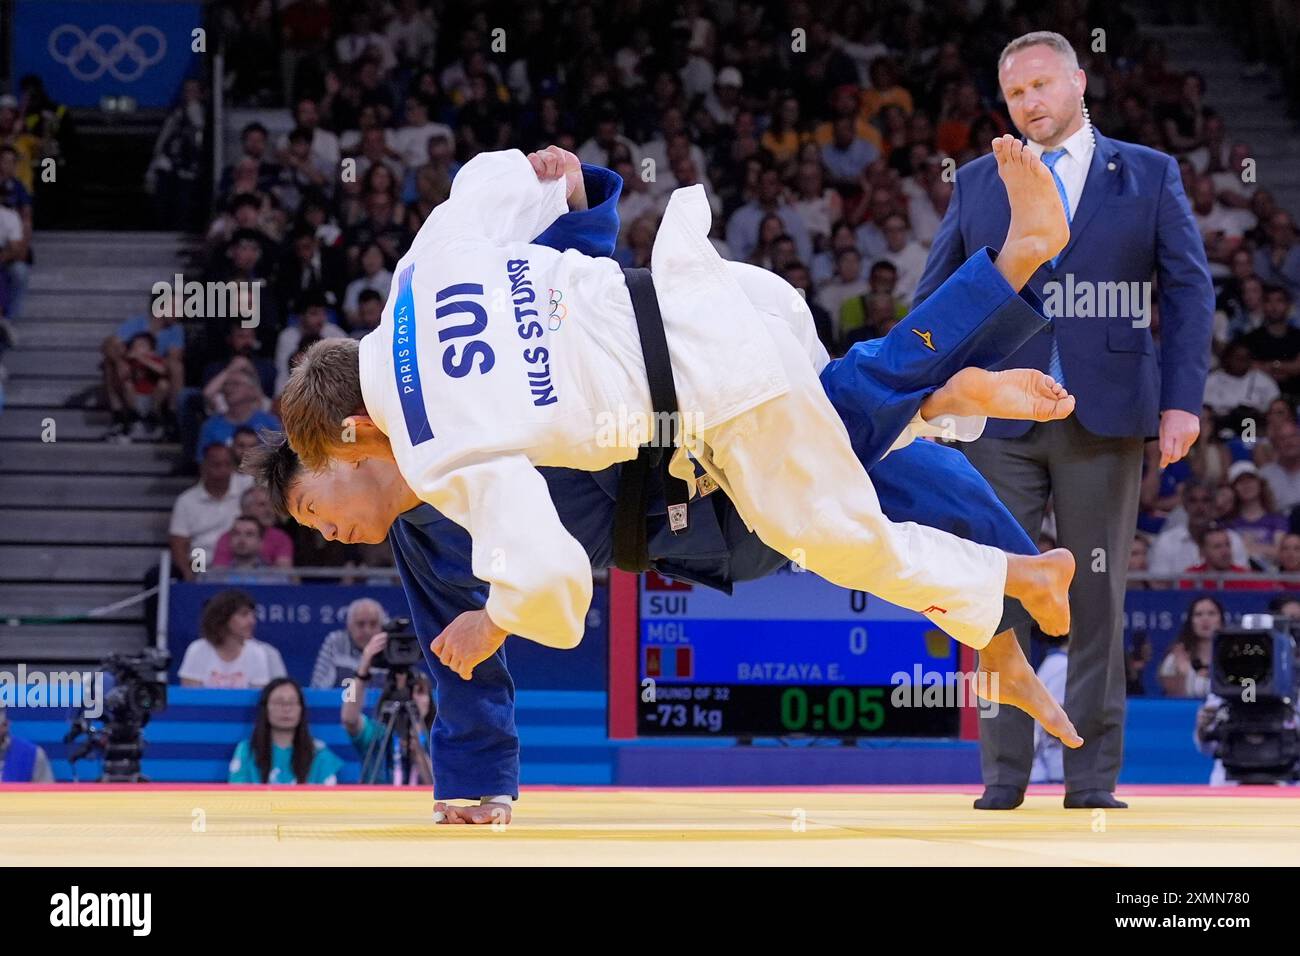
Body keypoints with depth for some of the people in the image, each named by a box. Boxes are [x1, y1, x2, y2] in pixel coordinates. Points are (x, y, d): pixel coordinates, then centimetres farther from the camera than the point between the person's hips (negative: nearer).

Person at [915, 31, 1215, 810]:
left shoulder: (1150, 175, 7)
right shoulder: (977, 184, 11)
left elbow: (1190, 290, 3)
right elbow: (934, 299, 12)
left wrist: (1182, 398, -7)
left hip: (1105, 417, -1)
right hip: (1001, 418, 1)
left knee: (1098, 596, 2)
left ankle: (1094, 776, 8)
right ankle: (1004, 775, 6)